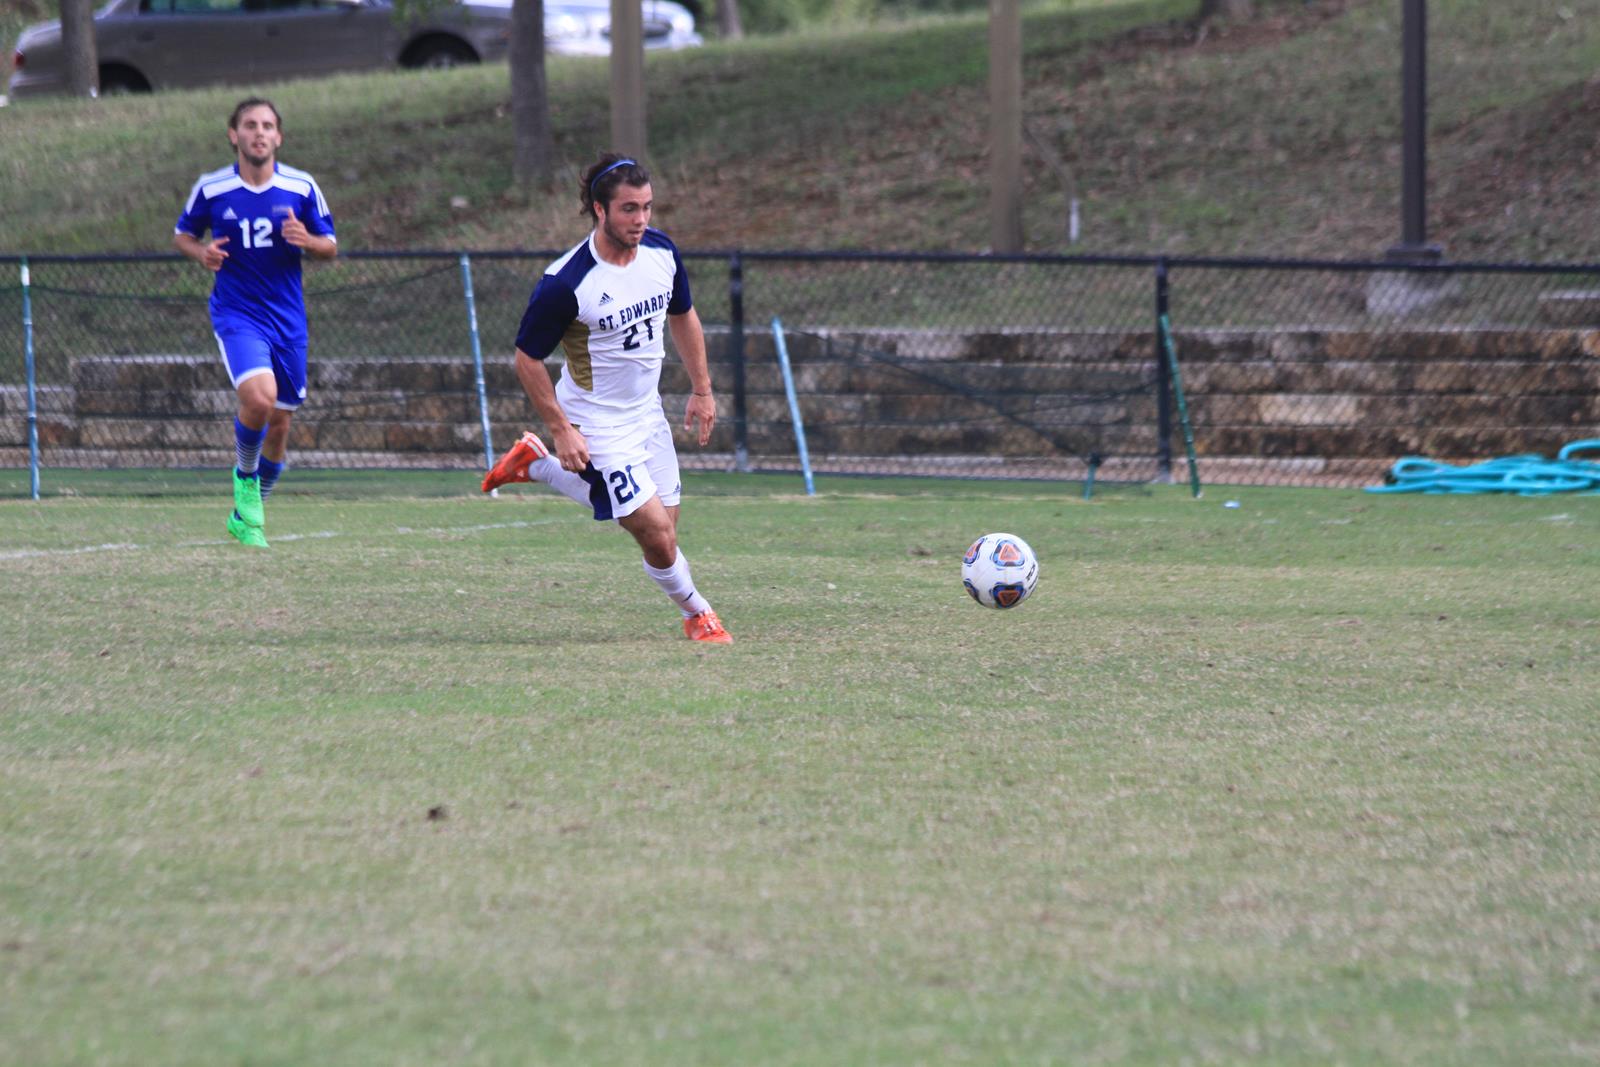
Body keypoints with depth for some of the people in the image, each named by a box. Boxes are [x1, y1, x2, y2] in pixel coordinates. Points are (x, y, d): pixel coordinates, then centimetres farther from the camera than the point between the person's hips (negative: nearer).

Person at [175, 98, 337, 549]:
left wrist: (306, 240, -16)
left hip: (287, 319, 3)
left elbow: (330, 247, 7)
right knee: (258, 397, -27)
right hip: (236, 312, -3)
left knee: (279, 422, 8)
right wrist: (202, 253, -11)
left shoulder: (302, 187, -1)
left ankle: (248, 516, 28)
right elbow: (182, 234, 11)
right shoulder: (211, 189, -3)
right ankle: (245, 478, 1)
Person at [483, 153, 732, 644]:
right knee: (658, 535, -12)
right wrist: (560, 430, -17)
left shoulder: (661, 251, -5)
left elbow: (682, 317, 13)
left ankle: (536, 464, 31)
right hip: (596, 425, -7)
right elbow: (527, 359, -15)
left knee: (660, 525, 14)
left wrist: (702, 390, 12)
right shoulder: (564, 284, -25)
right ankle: (696, 612, 18)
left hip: (646, 413, 7)